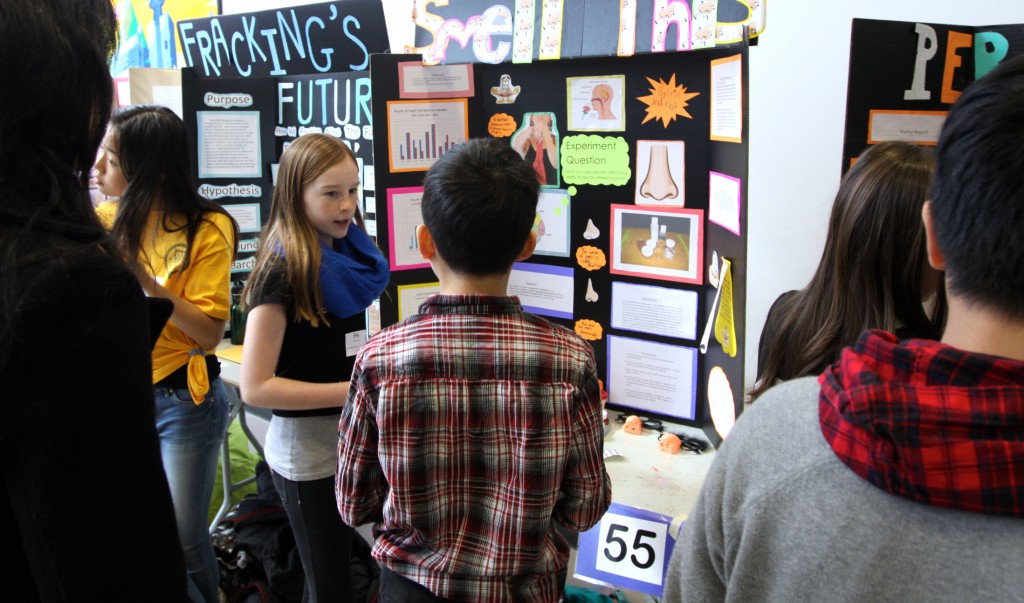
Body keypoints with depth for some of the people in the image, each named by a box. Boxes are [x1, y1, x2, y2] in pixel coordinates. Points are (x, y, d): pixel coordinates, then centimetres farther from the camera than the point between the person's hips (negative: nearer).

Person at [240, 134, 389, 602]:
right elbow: (256, 387, -21)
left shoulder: (349, 253, 3)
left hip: (351, 437, 7)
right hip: (306, 449, -7)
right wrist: (352, 390, -23)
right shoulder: (283, 271, -19)